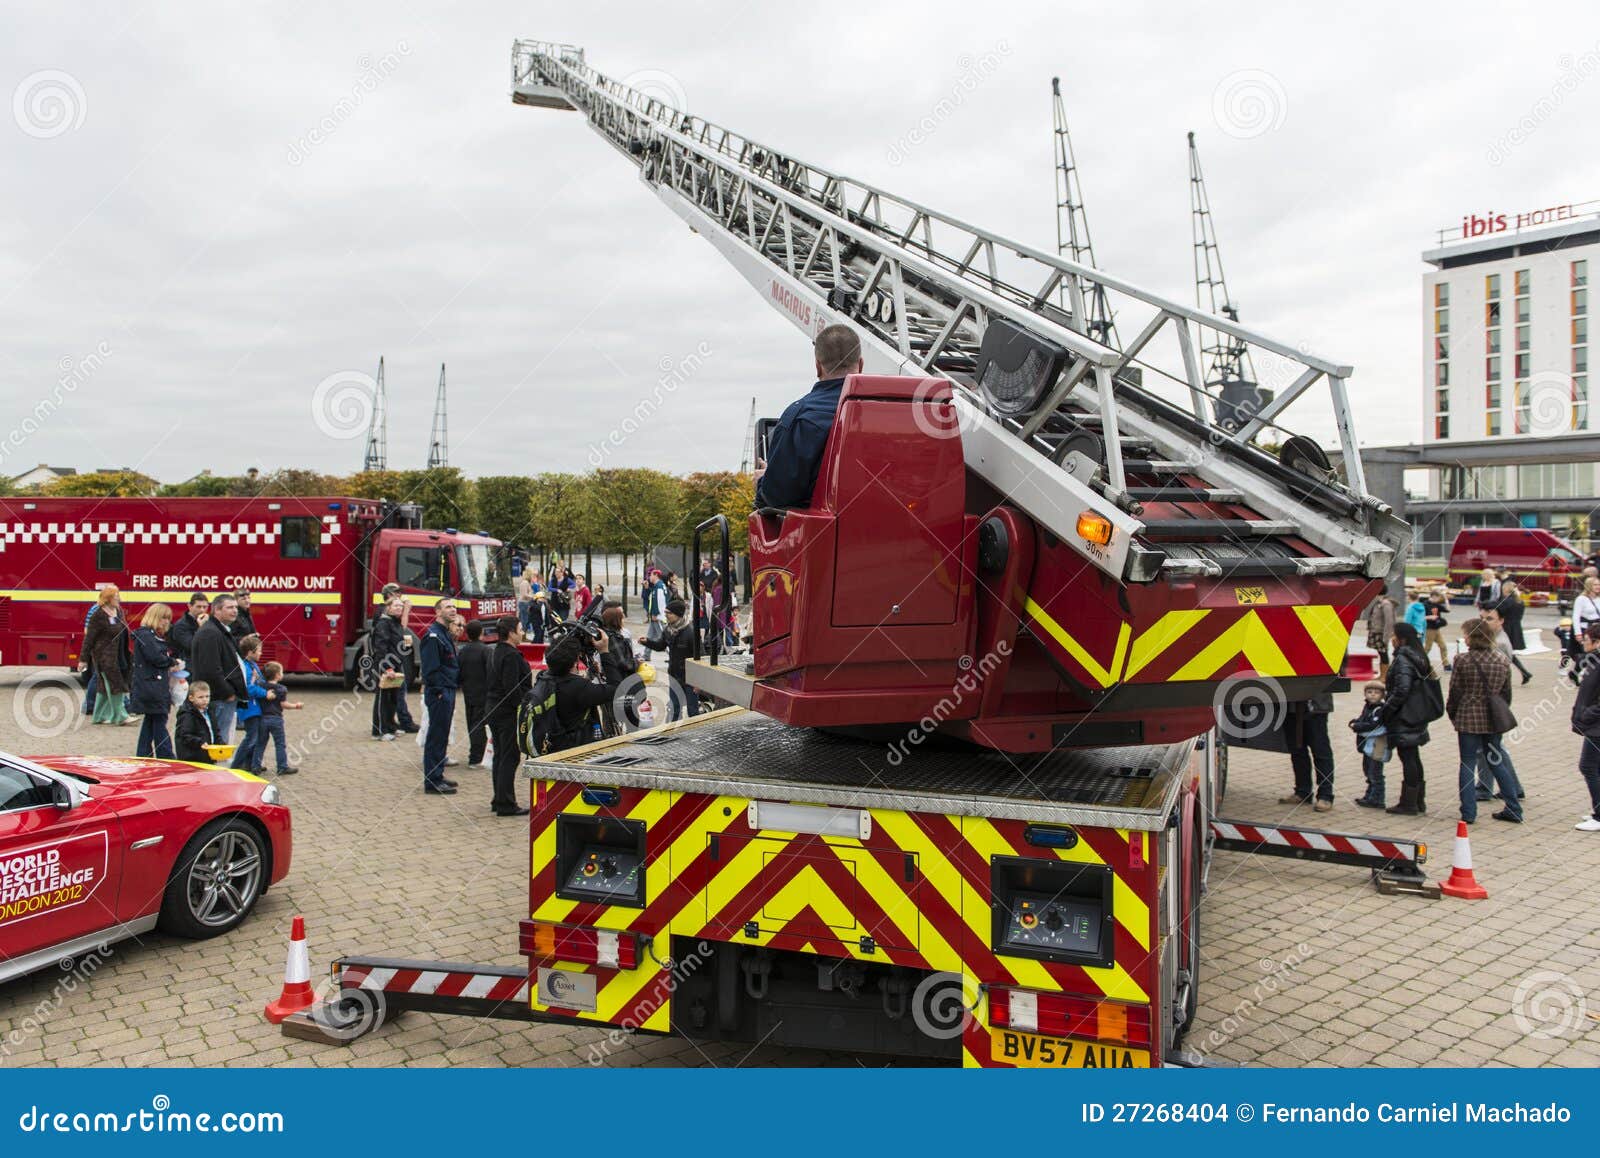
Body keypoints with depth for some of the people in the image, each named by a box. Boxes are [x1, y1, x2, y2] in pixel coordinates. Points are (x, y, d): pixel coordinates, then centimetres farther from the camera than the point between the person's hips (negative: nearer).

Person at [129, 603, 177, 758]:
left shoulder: (157, 636, 20)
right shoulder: (144, 635, -10)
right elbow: (155, 657, -19)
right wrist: (172, 662, -5)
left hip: (158, 686, 10)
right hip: (149, 686, -10)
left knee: (150, 721, 12)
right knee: (159, 722, -9)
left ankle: (142, 756, 18)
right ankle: (166, 758, -9)